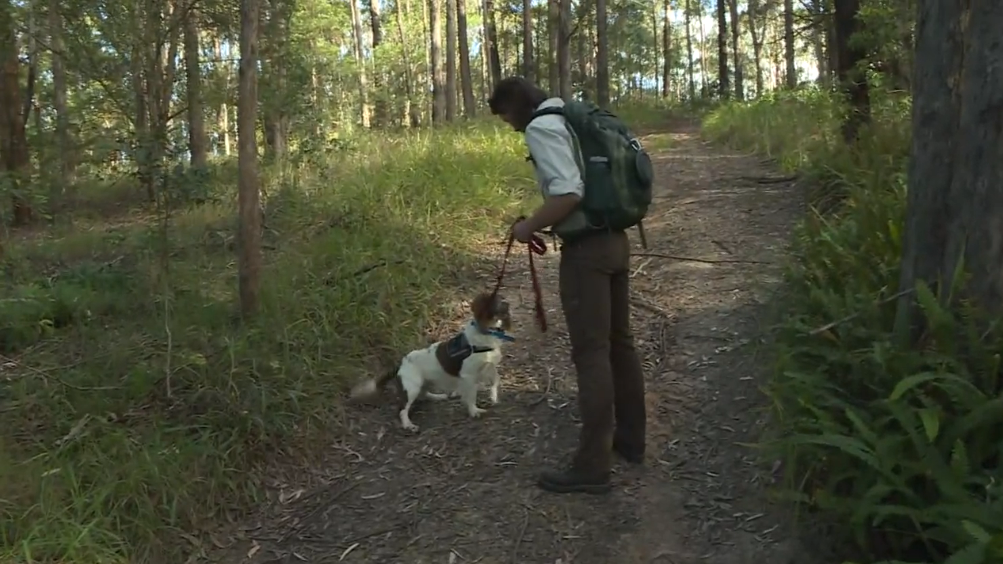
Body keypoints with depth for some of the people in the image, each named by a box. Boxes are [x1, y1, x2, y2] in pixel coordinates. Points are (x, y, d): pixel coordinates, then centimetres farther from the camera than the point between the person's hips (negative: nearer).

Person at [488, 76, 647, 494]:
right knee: (619, 342, 16)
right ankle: (630, 439, 29)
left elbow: (568, 194, -22)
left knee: (591, 353, -6)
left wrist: (529, 227, -8)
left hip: (586, 248, -9)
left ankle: (592, 466, 1)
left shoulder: (541, 127, -11)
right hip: (615, 239, 9)